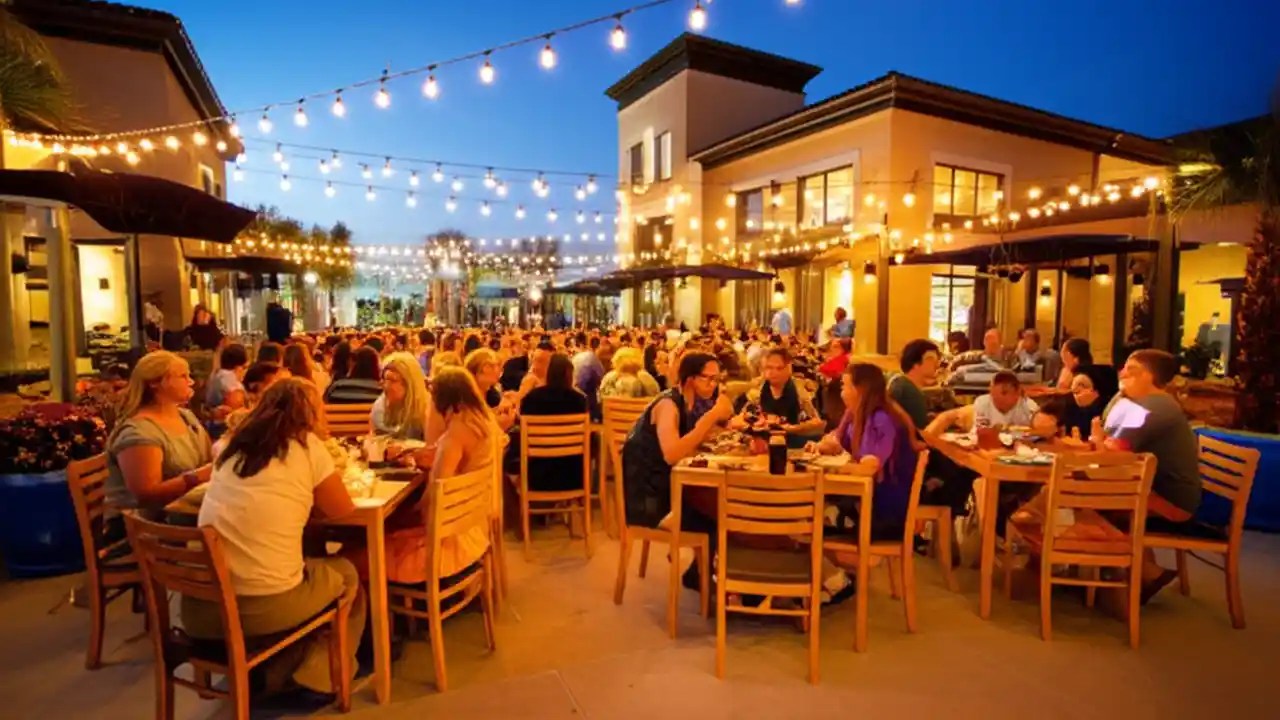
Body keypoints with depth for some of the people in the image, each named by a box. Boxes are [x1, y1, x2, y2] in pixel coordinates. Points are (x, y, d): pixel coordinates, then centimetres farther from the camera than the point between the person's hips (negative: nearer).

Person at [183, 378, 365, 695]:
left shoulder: (232, 448, 11)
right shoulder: (306, 445, -5)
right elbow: (344, 512, 3)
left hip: (199, 606, 6)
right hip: (263, 605, -6)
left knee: (313, 565, 31)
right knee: (346, 574, 22)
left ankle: (279, 670, 33)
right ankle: (318, 674, 21)